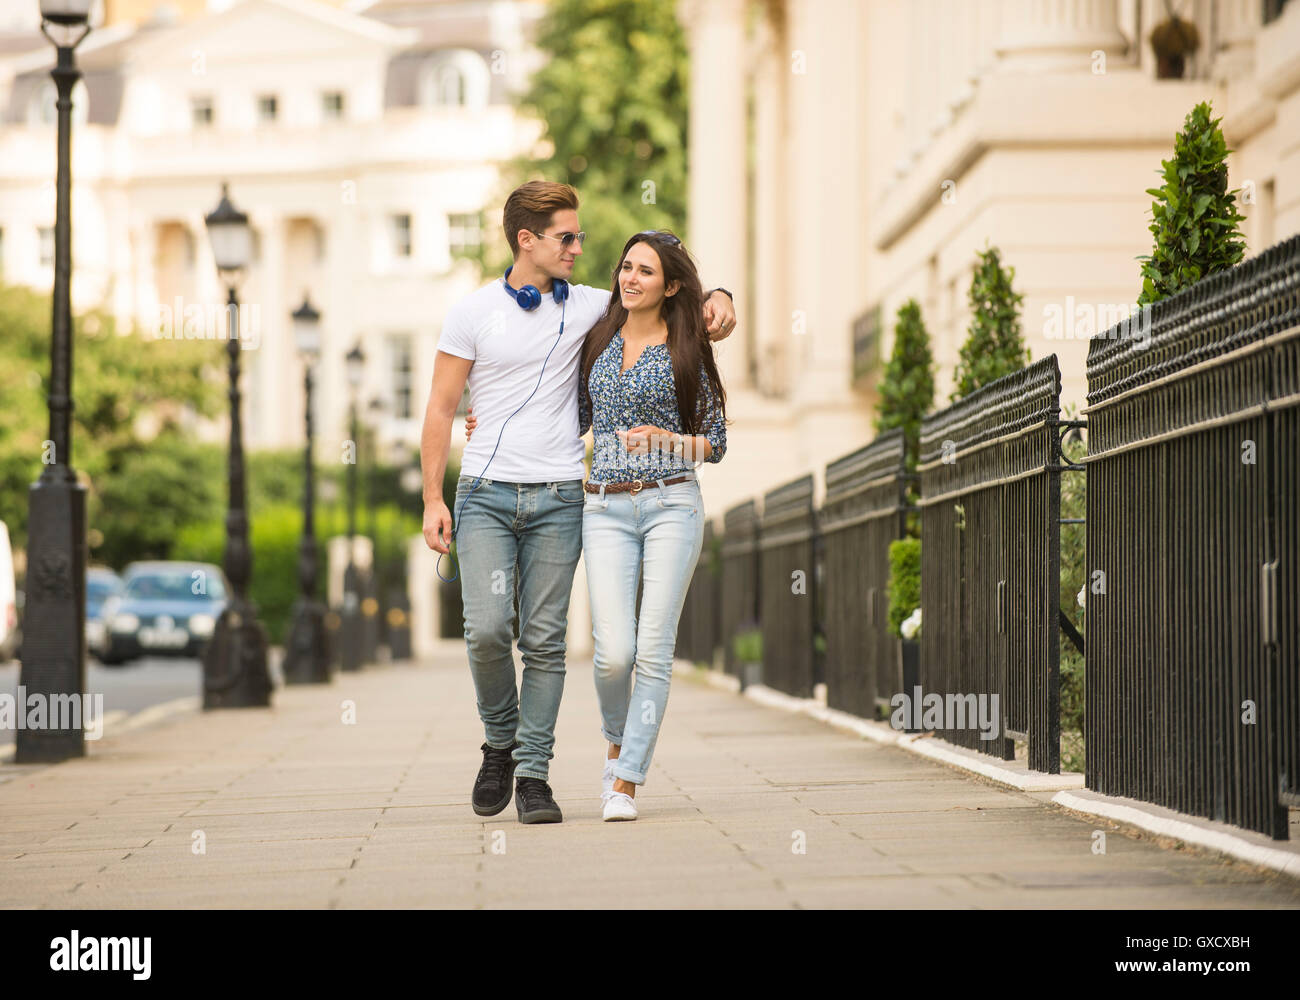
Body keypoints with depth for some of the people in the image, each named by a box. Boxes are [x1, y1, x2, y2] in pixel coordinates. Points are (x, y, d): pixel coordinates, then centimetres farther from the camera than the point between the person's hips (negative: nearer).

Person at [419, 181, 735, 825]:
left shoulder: (586, 308, 7)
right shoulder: (472, 312, 2)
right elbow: (440, 409, 4)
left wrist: (717, 300, -5)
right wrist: (433, 500, -1)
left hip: (558, 499, 2)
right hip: (486, 494, -2)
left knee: (544, 639, -1)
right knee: (487, 629, -13)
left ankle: (533, 773, 4)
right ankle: (500, 741, 11)